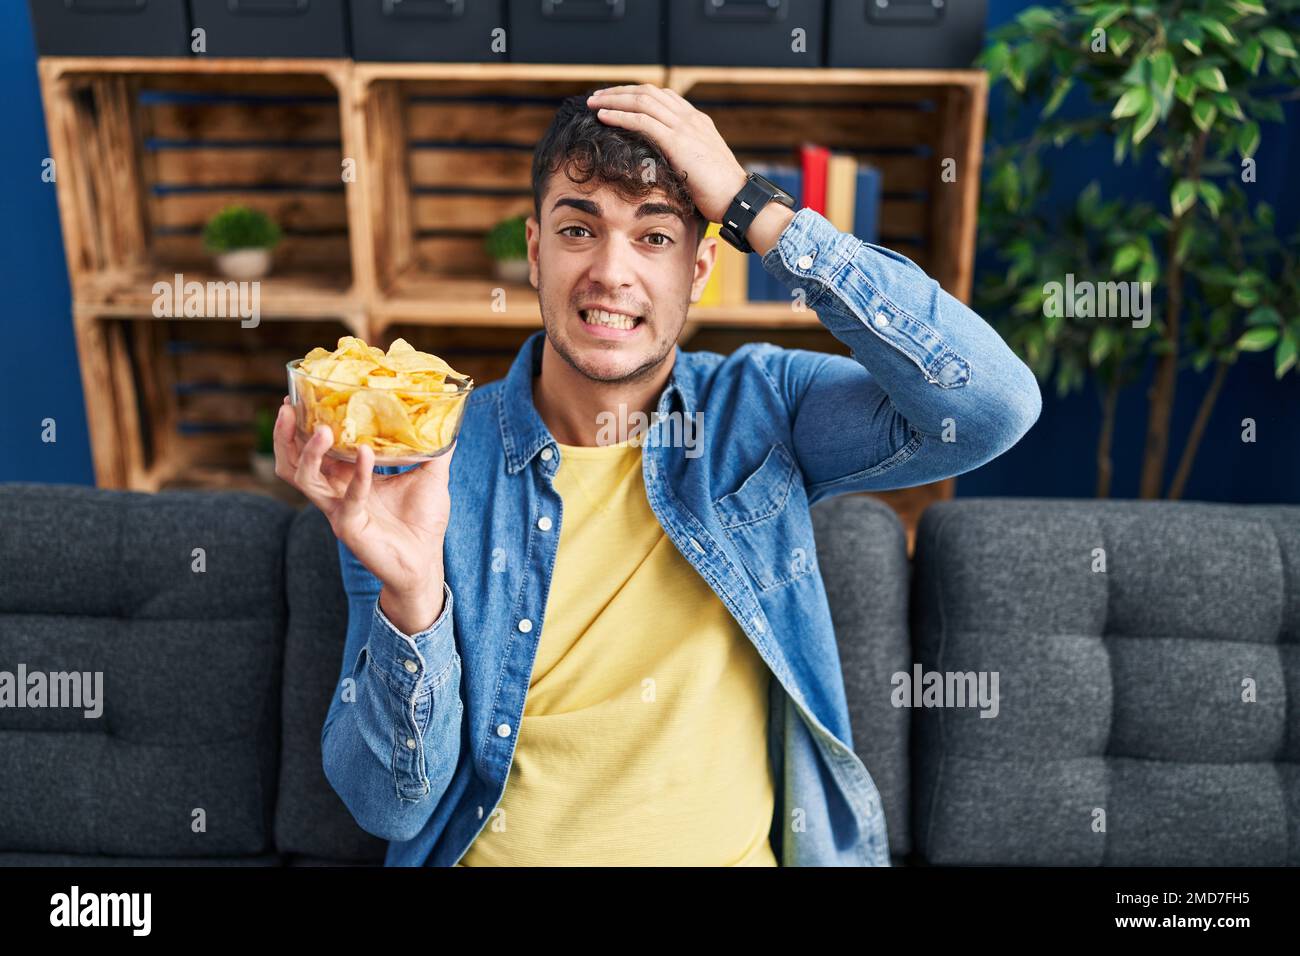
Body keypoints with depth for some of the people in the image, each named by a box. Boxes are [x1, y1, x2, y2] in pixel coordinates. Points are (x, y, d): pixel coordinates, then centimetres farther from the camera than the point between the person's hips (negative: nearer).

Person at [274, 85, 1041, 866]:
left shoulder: (762, 409, -4)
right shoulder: (426, 462, -7)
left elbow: (993, 406, -19)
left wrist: (751, 207, -17)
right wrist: (410, 596, -27)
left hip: (737, 851, 2)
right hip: (498, 852, -1)